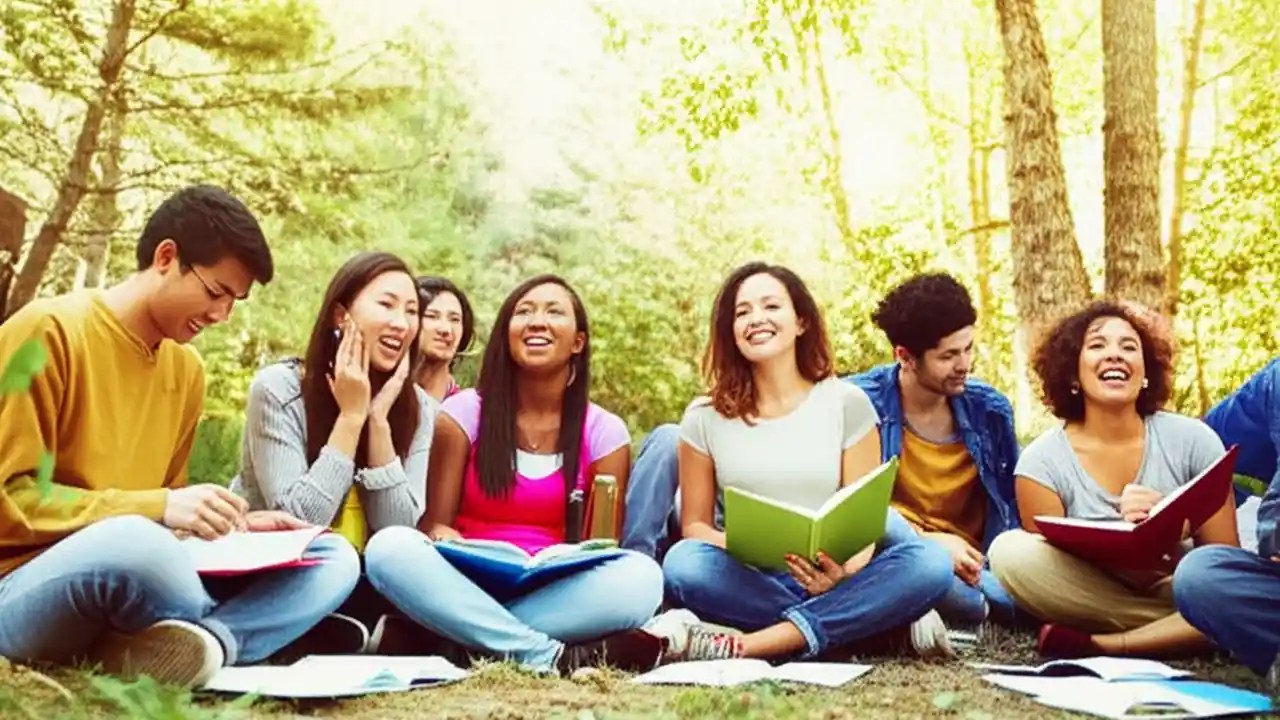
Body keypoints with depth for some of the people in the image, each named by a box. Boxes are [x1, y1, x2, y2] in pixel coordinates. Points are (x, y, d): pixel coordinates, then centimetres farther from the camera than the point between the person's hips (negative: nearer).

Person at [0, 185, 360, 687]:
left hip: (134, 571, 7)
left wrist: (228, 525, -1)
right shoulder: (50, 330, -9)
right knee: (134, 541, -41)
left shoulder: (188, 370, 12)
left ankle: (208, 640, -29)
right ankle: (226, 634, -14)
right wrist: (158, 508, -22)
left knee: (334, 557, -7)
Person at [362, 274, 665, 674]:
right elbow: (435, 524, 1)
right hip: (468, 586, 0)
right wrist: (445, 538, -24)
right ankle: (551, 655, -32)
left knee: (641, 576, -29)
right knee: (391, 547, -30)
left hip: (555, 596, 1)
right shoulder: (463, 414, 1)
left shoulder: (604, 432, 3)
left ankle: (463, 641, -26)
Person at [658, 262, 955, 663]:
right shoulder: (705, 418, 6)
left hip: (831, 581, 1)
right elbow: (694, 524, 7)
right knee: (683, 563, -32)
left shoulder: (846, 403, 4)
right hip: (750, 585, 0)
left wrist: (845, 572, -21)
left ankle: (740, 647, -34)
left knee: (930, 562, -27)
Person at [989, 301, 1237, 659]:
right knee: (1011, 552, -28)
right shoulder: (1042, 460, -8)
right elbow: (1052, 574, -11)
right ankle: (1176, 628, -20)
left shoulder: (1194, 440, -4)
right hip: (1085, 601, 0)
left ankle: (1097, 645, -26)